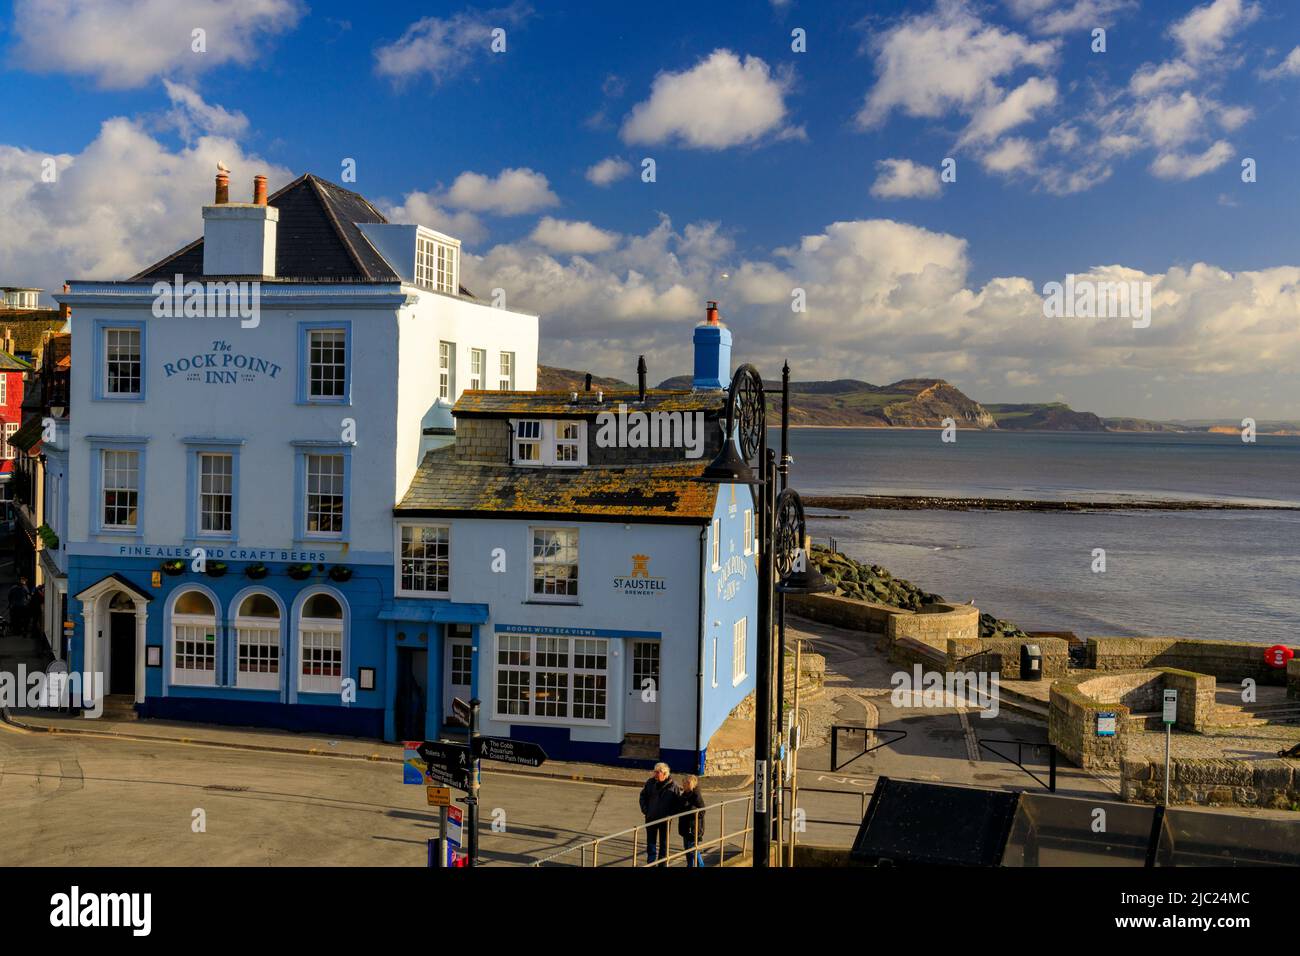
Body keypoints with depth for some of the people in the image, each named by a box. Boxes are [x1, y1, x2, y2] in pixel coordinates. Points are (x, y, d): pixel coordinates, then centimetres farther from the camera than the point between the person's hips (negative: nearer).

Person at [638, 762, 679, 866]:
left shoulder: (673, 785, -11)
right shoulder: (650, 783, -5)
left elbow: (678, 802, -3)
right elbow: (643, 796, 8)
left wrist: (671, 813, -10)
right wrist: (645, 810, -1)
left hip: (665, 819, -2)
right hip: (651, 818, 2)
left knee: (664, 842, 11)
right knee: (651, 842, 9)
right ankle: (651, 863, 20)